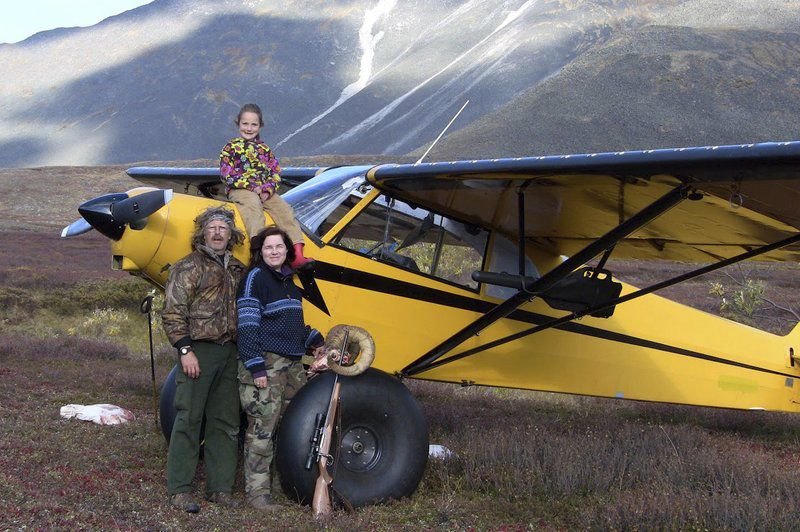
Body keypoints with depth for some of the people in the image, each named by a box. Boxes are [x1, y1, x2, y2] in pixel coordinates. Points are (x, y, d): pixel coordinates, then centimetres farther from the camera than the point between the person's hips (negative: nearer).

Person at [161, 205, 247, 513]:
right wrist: (185, 350, -15)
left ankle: (220, 488, 18)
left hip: (230, 353, 6)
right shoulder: (188, 267, -3)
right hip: (199, 351, -6)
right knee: (188, 420, -4)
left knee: (226, 423, 9)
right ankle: (179, 490, 1)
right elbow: (173, 313, -8)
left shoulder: (238, 270, 15)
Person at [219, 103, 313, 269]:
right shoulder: (230, 148, 5)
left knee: (284, 208, -19)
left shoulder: (264, 149, 18)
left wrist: (268, 189, -10)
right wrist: (252, 187, -14)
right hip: (239, 190, -4)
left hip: (264, 191, 4)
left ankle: (297, 255, -31)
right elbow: (227, 175, -5)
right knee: (253, 205, -37)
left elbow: (276, 173, 12)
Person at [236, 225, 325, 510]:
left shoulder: (290, 280, 17)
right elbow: (247, 326, -15)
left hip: (293, 363, 8)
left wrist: (315, 340, 21)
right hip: (266, 363, -8)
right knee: (262, 429, -8)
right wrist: (256, 367, -20)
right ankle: (257, 490, -4)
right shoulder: (255, 278, -8)